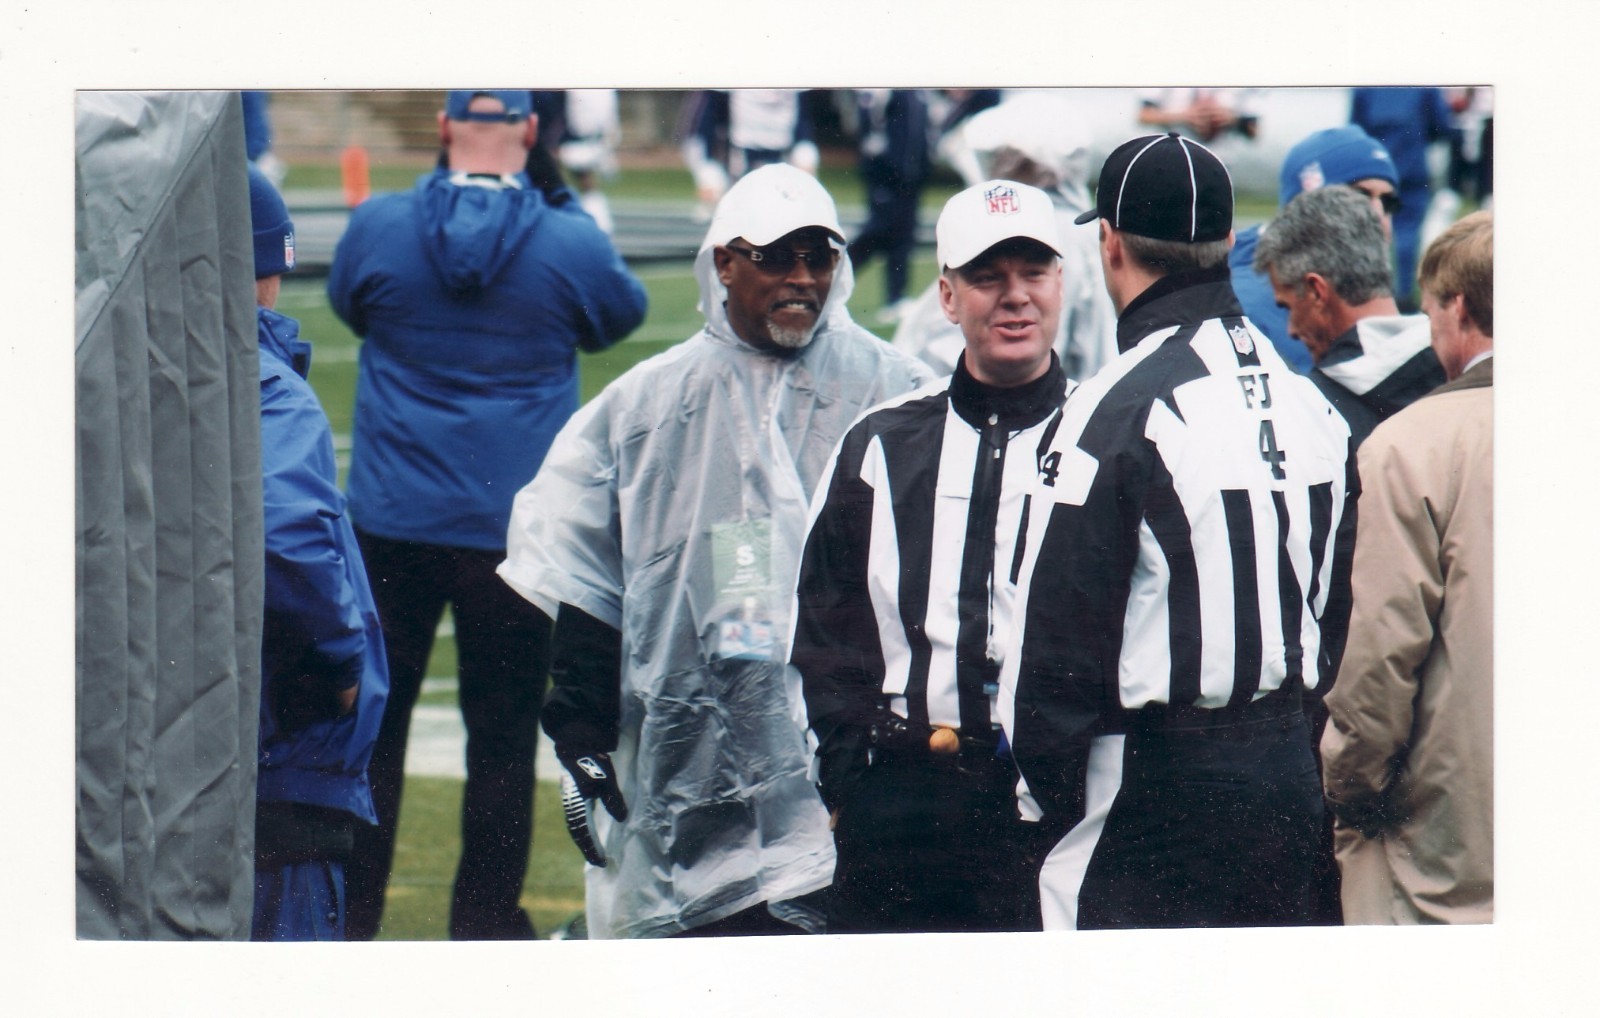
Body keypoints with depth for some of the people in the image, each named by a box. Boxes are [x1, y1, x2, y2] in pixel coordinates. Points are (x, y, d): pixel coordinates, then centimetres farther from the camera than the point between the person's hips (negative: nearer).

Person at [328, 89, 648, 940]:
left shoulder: (380, 227, -5)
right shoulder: (570, 243, -8)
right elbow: (620, 315, 14)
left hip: (394, 520, 1)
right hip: (515, 526, -1)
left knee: (372, 717, 10)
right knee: (503, 731, 7)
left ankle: (349, 911, 12)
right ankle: (486, 918, 10)